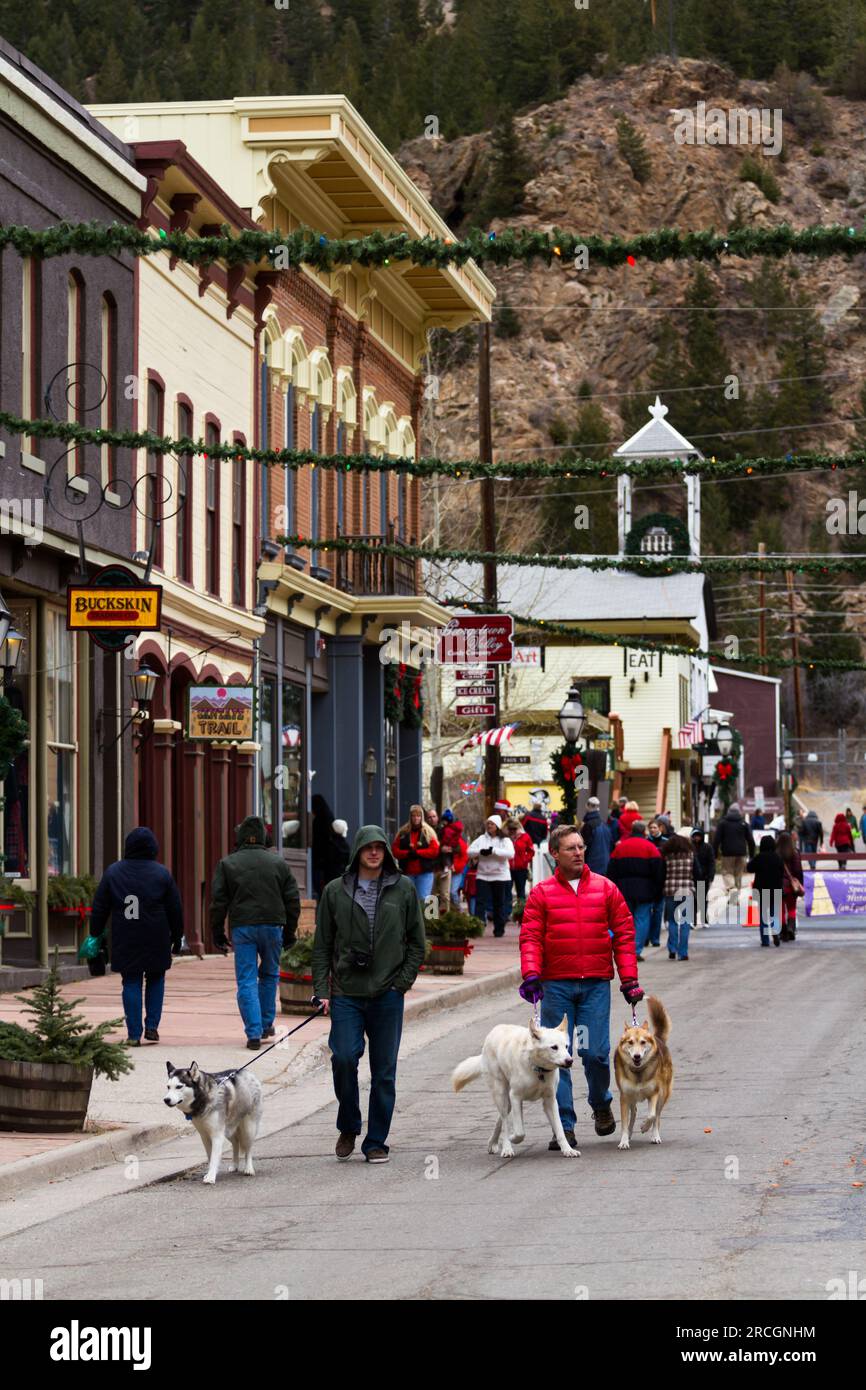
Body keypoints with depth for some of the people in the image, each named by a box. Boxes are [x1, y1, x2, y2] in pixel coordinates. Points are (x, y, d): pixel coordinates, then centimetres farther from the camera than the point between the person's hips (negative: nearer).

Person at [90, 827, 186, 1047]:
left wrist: (96, 934, 12)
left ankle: (134, 1033, -1)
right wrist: (177, 938, 12)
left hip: (125, 942, 0)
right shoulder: (162, 874, -1)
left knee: (131, 983, 4)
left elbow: (99, 908, 4)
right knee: (155, 979, 16)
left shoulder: (113, 872, 1)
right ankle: (151, 1025, 8)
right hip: (156, 943, 0)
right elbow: (175, 910, 3)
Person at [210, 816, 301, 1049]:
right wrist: (290, 932, 15)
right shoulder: (278, 863, 5)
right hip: (272, 925, 2)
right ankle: (266, 1024, 26)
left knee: (246, 981, 0)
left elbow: (218, 902, -1)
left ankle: (254, 1033, -8)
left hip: (242, 927, -2)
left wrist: (218, 934, 6)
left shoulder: (227, 864, 0)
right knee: (269, 975, 20)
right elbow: (292, 900, 7)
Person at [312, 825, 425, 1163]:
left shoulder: (404, 889, 6)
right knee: (343, 1058, -13)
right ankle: (348, 1128, 10)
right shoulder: (336, 891, 6)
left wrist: (402, 982, -1)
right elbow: (322, 945, 8)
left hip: (387, 995, 0)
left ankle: (376, 1142, 11)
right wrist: (322, 990, 0)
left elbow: (417, 942, 9)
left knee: (384, 1071, 2)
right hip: (346, 993, 0)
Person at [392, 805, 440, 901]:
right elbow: (395, 850, 3)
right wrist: (408, 853, -15)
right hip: (407, 872, 2)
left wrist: (416, 853, -13)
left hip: (424, 872, -2)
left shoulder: (428, 832, 4)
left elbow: (435, 851, -5)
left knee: (423, 900, -7)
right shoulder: (403, 833, 8)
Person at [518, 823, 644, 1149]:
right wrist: (531, 973, -15)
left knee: (595, 1052, -5)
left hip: (596, 985, 0)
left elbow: (624, 933, 8)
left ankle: (600, 1104, 25)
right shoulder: (541, 893, 5)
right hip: (556, 985, 0)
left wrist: (629, 979, 3)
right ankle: (565, 1127, 2)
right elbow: (530, 937, 0)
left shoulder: (606, 889, 8)